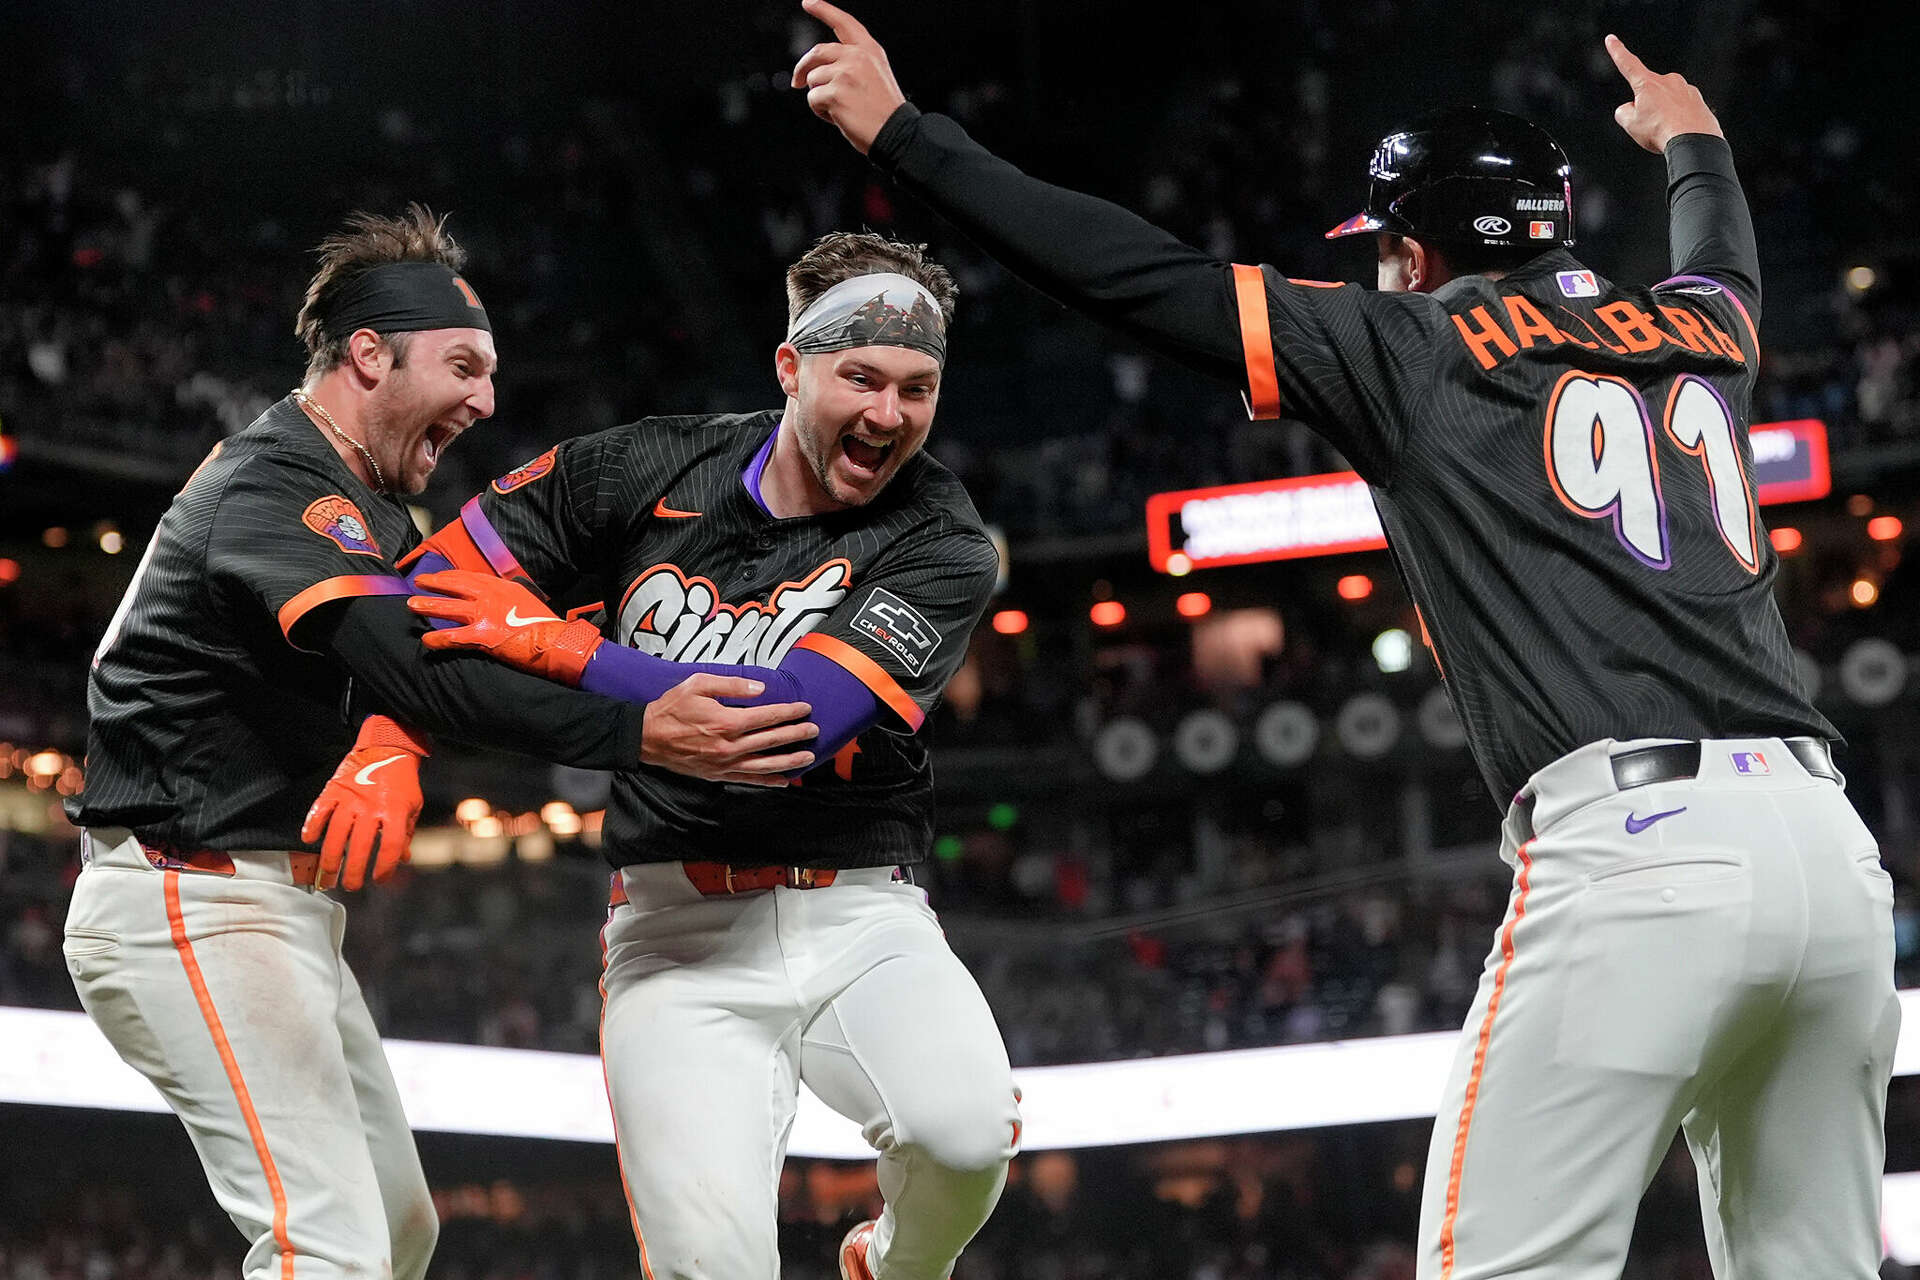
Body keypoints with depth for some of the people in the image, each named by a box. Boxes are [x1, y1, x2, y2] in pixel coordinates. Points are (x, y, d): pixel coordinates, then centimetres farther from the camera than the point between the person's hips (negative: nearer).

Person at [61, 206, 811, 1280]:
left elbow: (401, 662, 2)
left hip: (286, 909, 11)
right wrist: (643, 734, -41)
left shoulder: (370, 503, 16)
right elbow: (422, 671, -33)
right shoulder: (271, 491, -19)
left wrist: (390, 753, -23)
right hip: (190, 909, -11)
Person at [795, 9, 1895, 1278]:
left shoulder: (1420, 346, 10)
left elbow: (1142, 275, 8)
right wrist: (1694, 141, 73)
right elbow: (1725, 255, 51)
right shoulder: (1701, 330, 25)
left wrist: (903, 130, 14)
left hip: (1635, 845, -6)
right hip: (1830, 841, 6)